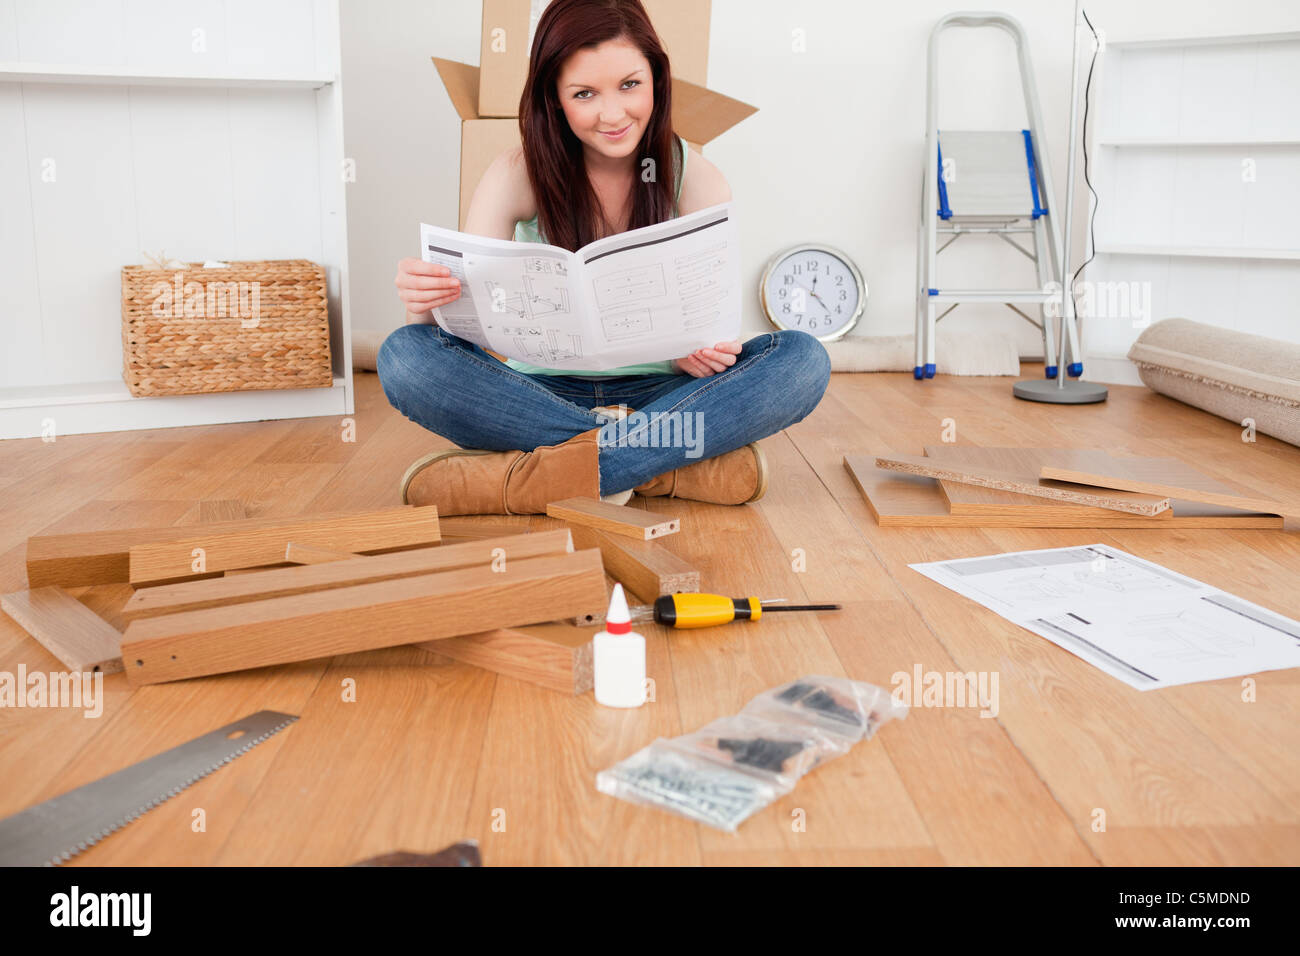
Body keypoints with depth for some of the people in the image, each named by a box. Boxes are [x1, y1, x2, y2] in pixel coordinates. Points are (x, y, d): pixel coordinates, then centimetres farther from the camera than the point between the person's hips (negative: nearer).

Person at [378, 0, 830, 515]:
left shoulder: (697, 180, -3)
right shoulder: (518, 176, -5)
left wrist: (702, 352, -29)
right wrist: (423, 300, -32)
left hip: (657, 393, 1)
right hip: (540, 396, 0)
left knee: (804, 359, -25)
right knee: (404, 355, -27)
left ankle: (523, 481, -32)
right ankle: (670, 465, -29)